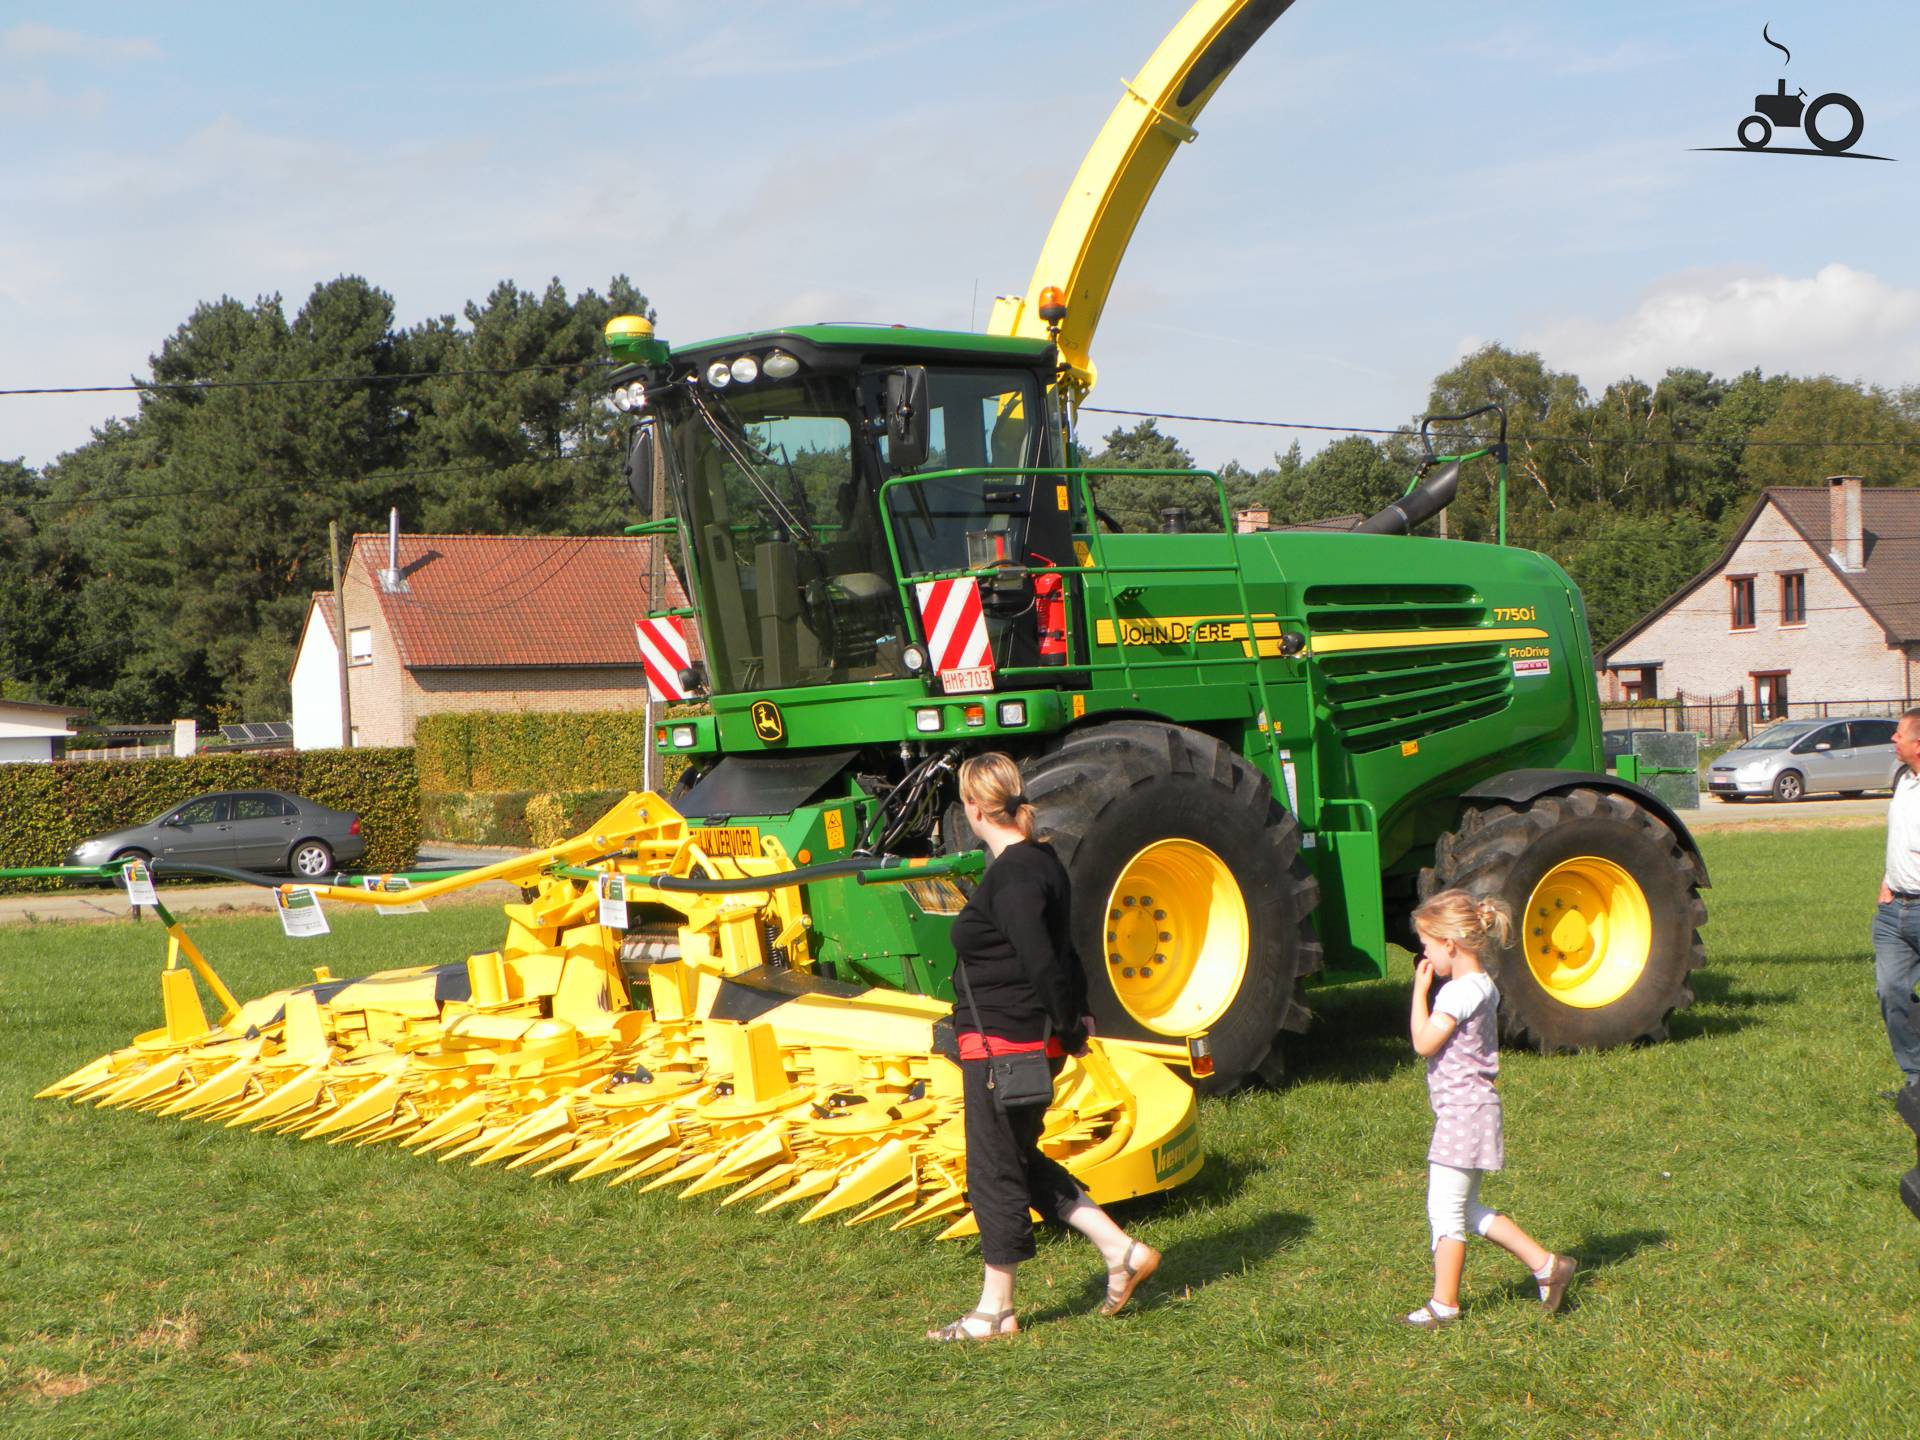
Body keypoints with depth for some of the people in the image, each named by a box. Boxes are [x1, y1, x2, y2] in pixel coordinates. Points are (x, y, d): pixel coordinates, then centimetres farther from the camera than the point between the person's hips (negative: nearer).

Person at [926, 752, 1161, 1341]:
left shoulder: (1013, 876, -21)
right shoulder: (1039, 861, 10)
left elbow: (1043, 964, -25)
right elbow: (1058, 955, 16)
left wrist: (1069, 1028, -13)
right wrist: (1076, 1018, 13)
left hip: (1004, 1047, -10)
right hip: (1032, 1042, 10)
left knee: (995, 1170, 3)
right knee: (1021, 1161, 20)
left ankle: (996, 1311, 15)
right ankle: (1122, 1250, 19)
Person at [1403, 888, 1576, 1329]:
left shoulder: (1459, 992, -19)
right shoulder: (1483, 986, 11)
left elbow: (1424, 1042, -19)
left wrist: (1420, 987, -13)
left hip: (1462, 1112, -10)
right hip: (1474, 1109, 10)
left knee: (1446, 1209, -1)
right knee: (1467, 1210, 17)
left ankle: (1444, 1304, 8)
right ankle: (1546, 1264, 19)